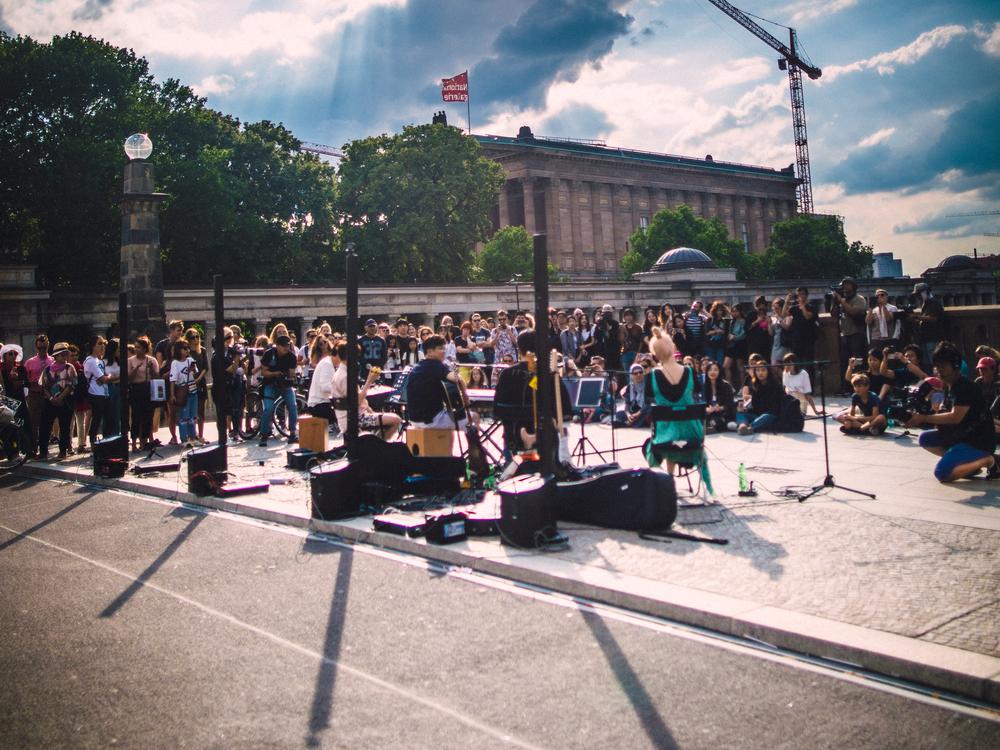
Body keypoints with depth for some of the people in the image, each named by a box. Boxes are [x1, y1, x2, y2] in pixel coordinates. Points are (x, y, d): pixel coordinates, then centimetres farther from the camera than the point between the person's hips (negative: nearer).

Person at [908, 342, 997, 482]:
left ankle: (988, 460, -5)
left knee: (942, 473, -20)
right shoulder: (952, 386, 11)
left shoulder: (965, 386, -18)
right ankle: (969, 462, 5)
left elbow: (955, 417, -27)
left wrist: (924, 418, -22)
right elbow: (947, 417, 10)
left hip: (979, 442, -10)